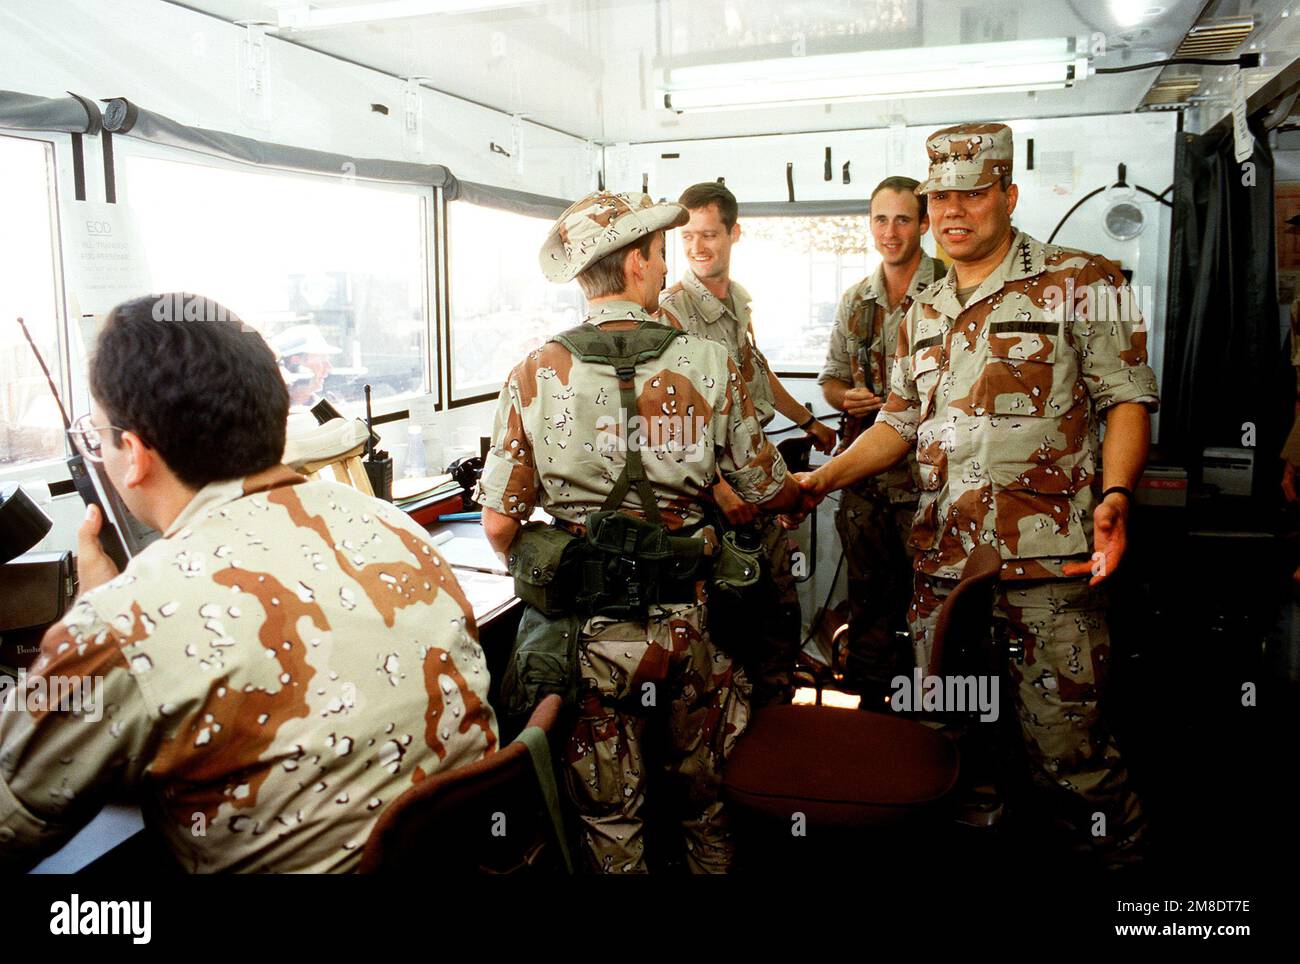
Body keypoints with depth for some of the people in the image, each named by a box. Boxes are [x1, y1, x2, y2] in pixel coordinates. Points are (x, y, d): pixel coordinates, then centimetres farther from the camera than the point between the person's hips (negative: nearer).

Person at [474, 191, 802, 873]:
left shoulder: (536, 374, -8)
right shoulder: (708, 364, -8)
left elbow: (500, 523, -7)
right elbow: (770, 493, 0)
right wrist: (810, 487, 23)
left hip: (589, 631, 0)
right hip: (688, 624, 1)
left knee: (609, 820, 18)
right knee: (704, 801, 23)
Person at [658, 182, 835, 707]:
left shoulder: (737, 299, 10)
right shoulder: (671, 312, -14)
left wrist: (808, 422, 33)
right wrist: (718, 486, -25)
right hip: (713, 477, -7)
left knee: (780, 608, 13)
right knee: (736, 614, 1)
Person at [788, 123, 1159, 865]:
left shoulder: (1083, 285, 1)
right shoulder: (924, 314, 17)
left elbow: (1128, 400, -3)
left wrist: (1116, 494, -20)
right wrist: (819, 481, 9)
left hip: (1050, 561, -5)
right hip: (943, 562, 6)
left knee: (1067, 747, -3)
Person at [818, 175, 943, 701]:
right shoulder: (855, 300, 13)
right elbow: (832, 379, 19)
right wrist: (848, 397, -2)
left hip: (928, 476, -5)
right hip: (864, 474, 5)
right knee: (868, 599, 13)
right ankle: (869, 703, 27)